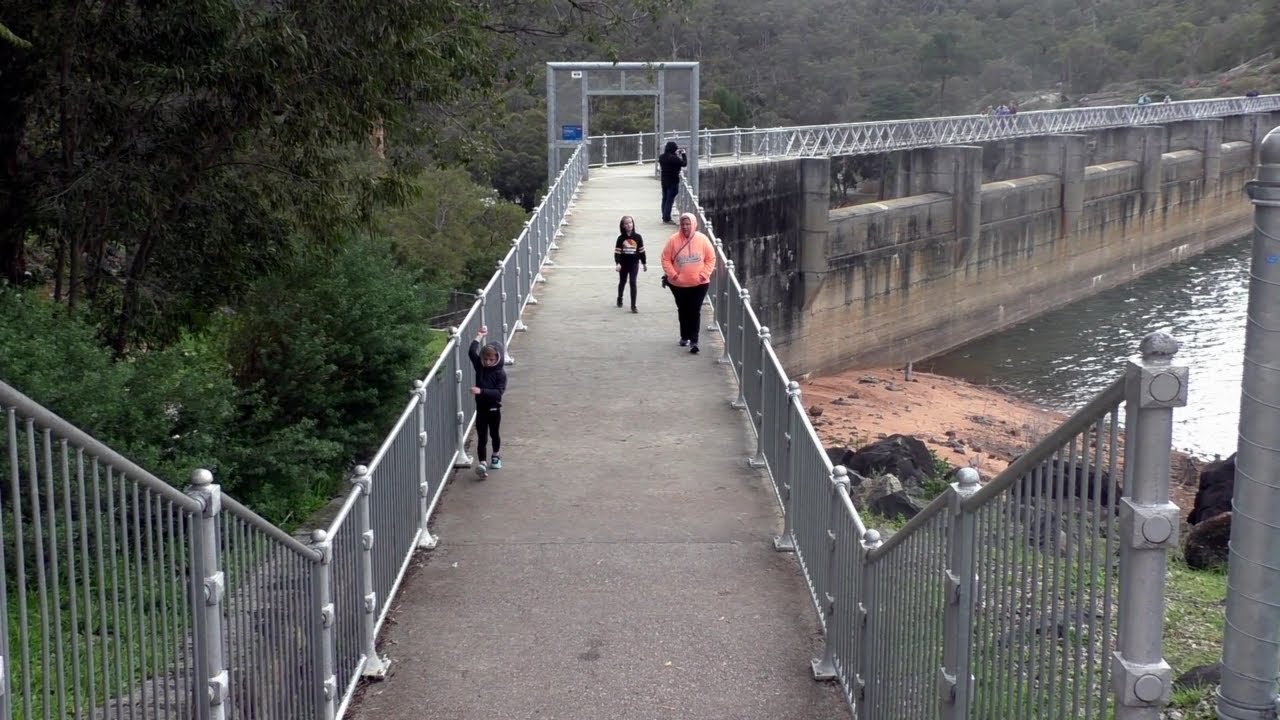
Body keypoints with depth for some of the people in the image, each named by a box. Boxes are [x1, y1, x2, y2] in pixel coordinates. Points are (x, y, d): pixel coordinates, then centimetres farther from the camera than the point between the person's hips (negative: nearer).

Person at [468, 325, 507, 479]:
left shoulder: (500, 373, -12)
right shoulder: (480, 367, -3)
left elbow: (498, 392, -23)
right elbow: (472, 352, -15)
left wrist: (481, 391, -33)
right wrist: (480, 336, -11)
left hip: (494, 408, -1)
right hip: (481, 408, 1)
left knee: (494, 433, 19)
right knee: (482, 438, -4)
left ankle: (496, 456, 41)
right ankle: (482, 464, -10)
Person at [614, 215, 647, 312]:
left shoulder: (637, 237, -5)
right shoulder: (621, 238, -7)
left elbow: (642, 251, 2)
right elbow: (617, 252, -9)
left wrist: (644, 263, 6)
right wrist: (617, 263, -20)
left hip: (634, 264, -1)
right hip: (623, 264, 1)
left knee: (633, 283, -5)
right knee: (622, 282, 19)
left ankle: (633, 305, -3)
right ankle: (620, 299, 42)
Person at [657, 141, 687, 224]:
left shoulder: (661, 157, 2)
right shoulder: (674, 158, -22)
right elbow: (684, 163, -14)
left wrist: (676, 154, 12)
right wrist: (683, 154, 0)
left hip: (664, 181, 8)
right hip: (673, 182, -7)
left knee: (665, 199, 15)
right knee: (670, 200, -1)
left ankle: (664, 217, 22)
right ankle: (667, 218, 1)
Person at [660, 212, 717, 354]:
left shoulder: (702, 240, -8)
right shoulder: (673, 240, -8)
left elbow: (711, 259, -1)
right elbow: (666, 259, -3)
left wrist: (704, 274, -10)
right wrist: (672, 274, -13)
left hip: (699, 284, -2)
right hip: (678, 284, 2)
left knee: (695, 311, -6)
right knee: (683, 310, 16)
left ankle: (694, 340, -7)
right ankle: (684, 336, 31)